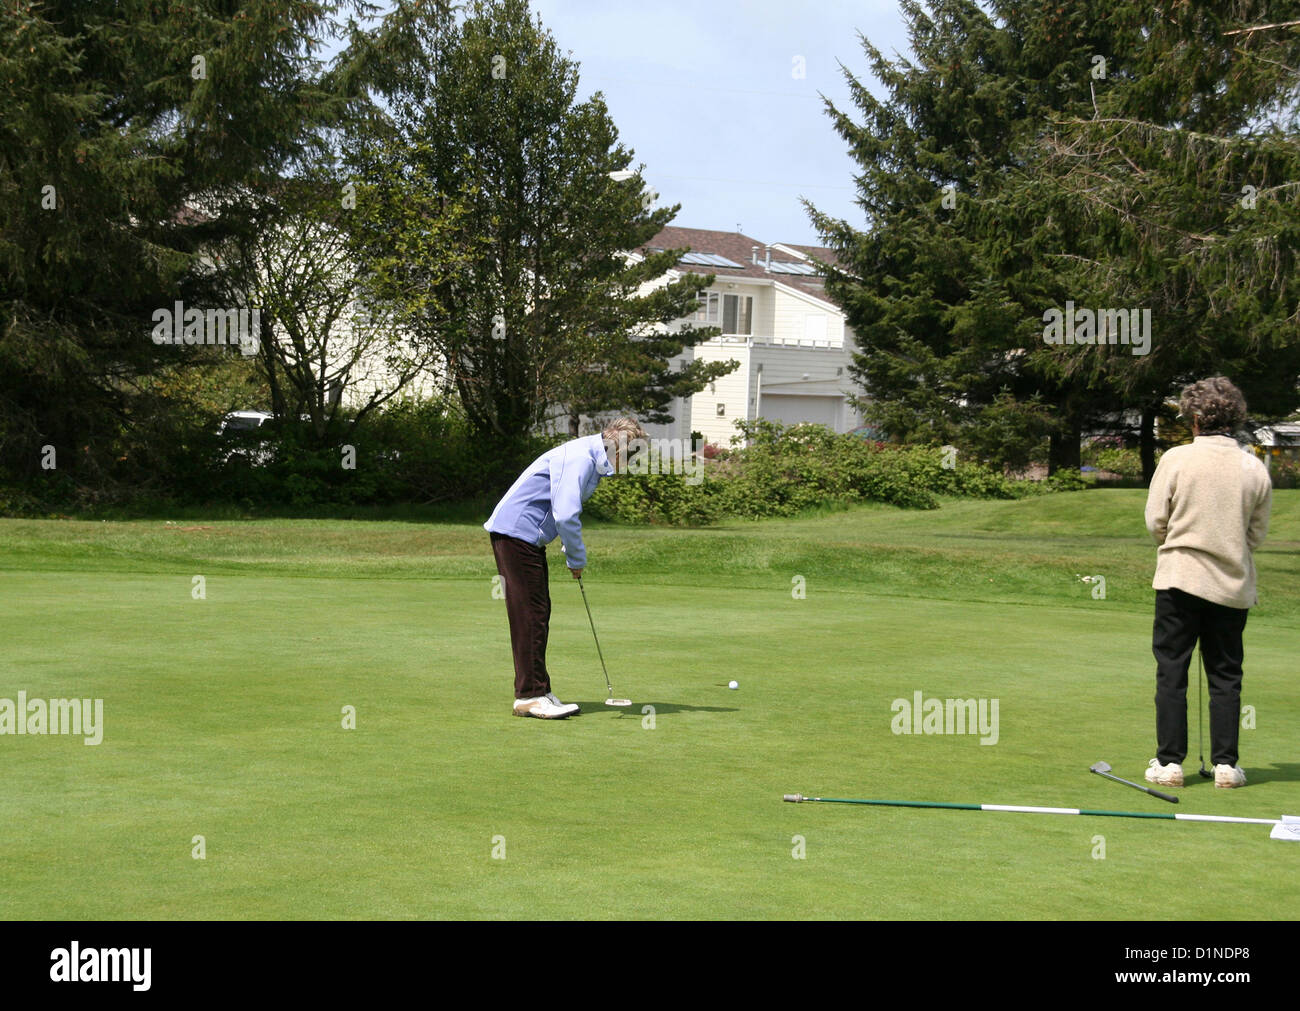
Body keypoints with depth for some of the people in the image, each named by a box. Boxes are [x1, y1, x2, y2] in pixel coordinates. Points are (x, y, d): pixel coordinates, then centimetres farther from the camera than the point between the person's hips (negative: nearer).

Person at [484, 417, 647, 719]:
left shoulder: (593, 462, 16)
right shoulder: (579, 457, -19)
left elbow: (568, 515, 22)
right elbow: (565, 516, -24)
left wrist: (574, 557, 10)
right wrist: (577, 559, -11)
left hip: (529, 538, 10)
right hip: (515, 532, -10)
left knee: (539, 614, 11)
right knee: (529, 614, -8)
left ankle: (536, 692, 15)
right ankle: (529, 696, -5)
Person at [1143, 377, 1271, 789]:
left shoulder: (1176, 459, -9)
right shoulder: (1254, 468, -1)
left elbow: (1155, 521, -4)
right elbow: (1258, 533, 6)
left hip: (1180, 578, -2)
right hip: (1233, 584, 2)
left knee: (1171, 672, 5)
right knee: (1226, 675, 10)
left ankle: (1169, 762, 5)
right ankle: (1225, 763, 10)